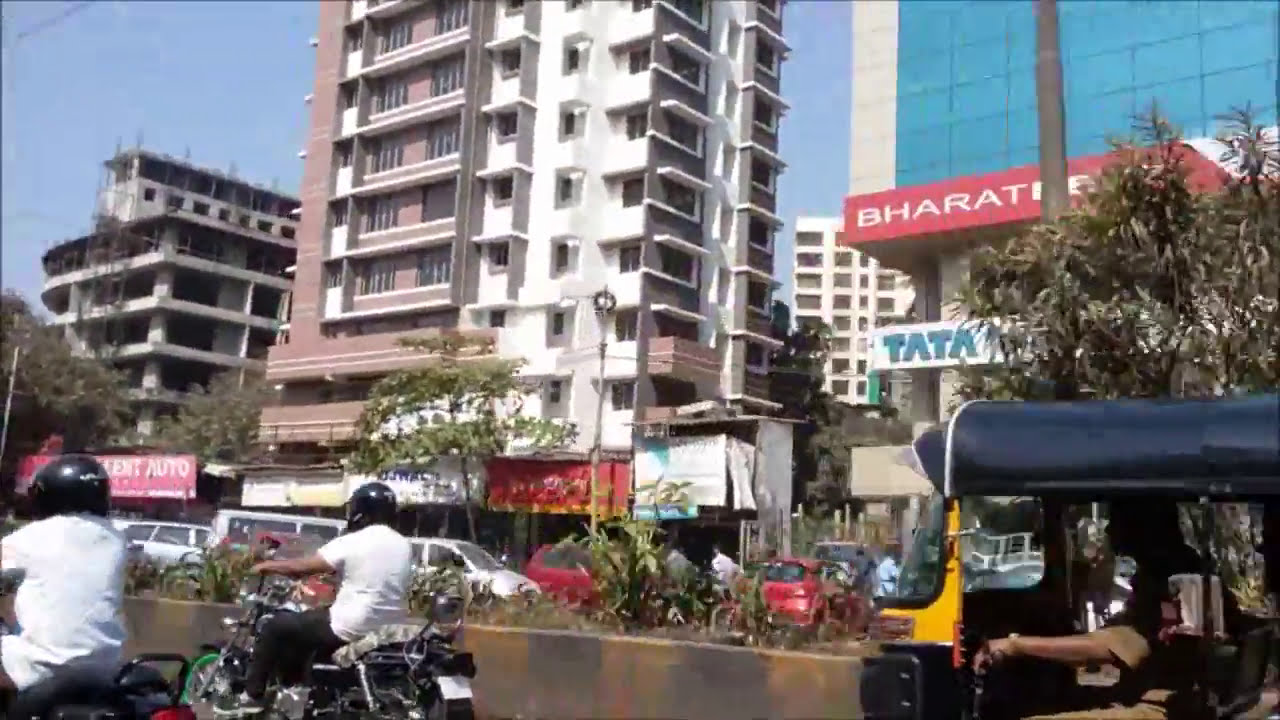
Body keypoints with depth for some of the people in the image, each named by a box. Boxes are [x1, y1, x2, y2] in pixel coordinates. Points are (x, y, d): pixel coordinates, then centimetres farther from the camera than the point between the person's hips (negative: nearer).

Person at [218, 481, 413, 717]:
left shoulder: (351, 542, -13)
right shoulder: (405, 546, 6)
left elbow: (302, 568, -10)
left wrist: (267, 566, 6)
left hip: (350, 630, -7)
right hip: (391, 633, 7)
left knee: (276, 626, 8)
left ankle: (253, 696, 11)